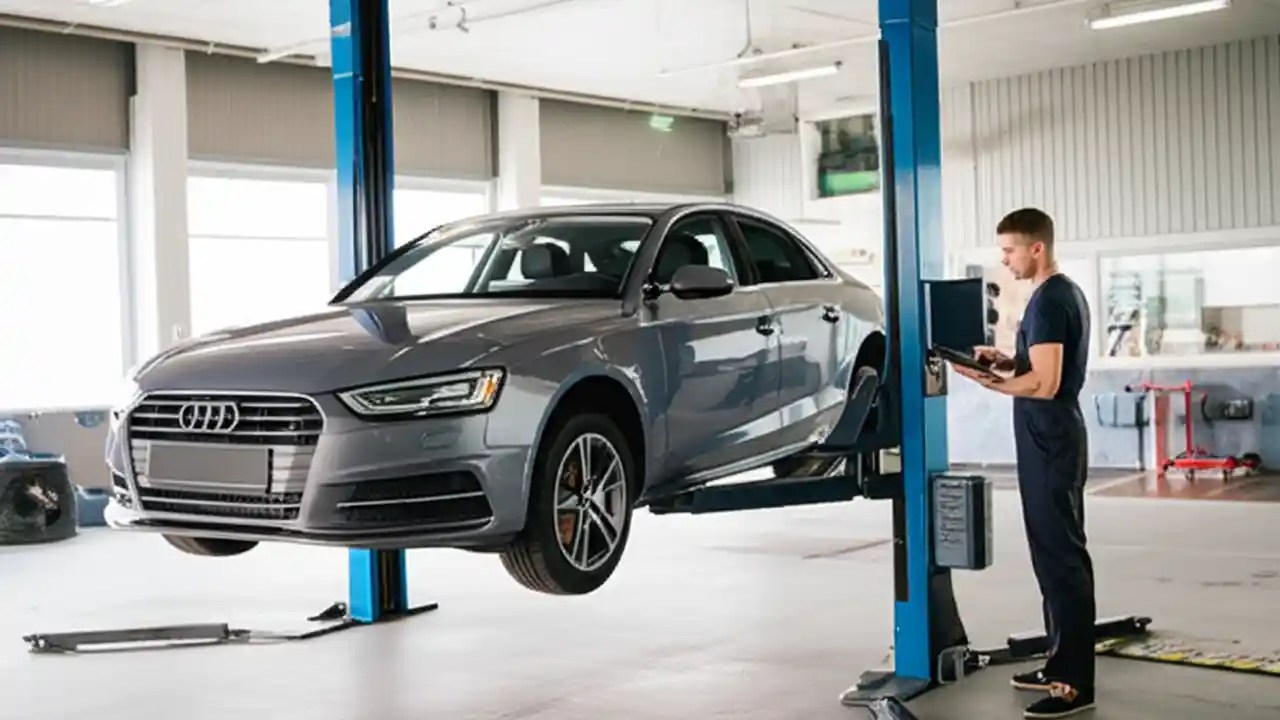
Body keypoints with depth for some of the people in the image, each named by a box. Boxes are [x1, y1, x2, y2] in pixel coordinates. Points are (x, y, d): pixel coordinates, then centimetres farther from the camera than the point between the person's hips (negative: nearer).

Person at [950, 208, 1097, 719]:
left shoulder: (1047, 302, -16)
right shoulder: (1068, 293, 16)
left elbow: (1044, 384, -23)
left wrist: (984, 380, -17)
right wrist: (1006, 360, 11)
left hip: (1049, 444, -11)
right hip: (1058, 438, 11)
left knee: (1061, 556, -10)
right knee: (1056, 553, 15)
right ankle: (1062, 664, 23)